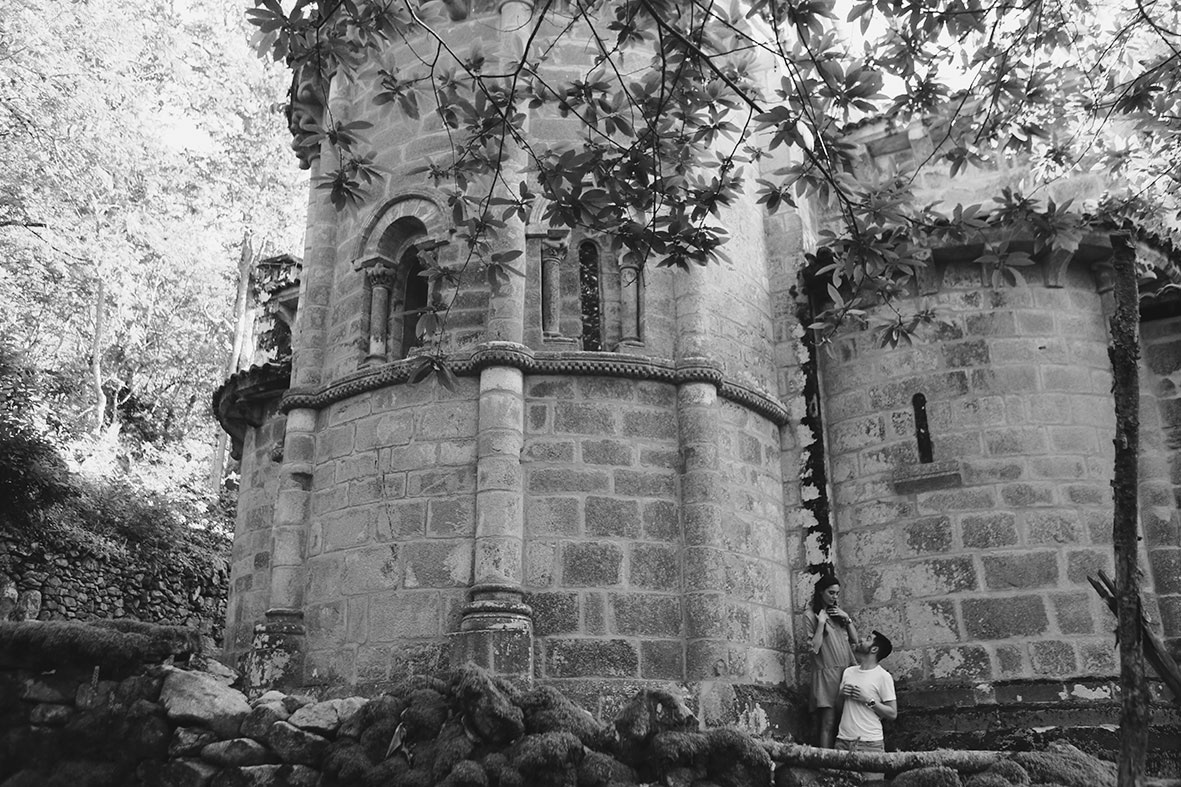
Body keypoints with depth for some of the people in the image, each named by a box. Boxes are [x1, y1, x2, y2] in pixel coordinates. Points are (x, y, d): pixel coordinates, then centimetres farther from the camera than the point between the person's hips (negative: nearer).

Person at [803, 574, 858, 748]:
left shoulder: (839, 613, 18)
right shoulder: (810, 615, 0)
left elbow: (855, 640, 14)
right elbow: (814, 648, -8)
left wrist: (847, 619, 2)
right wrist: (821, 622, -12)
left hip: (847, 670, 6)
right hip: (827, 673, -6)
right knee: (828, 723, -10)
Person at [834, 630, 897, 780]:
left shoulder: (883, 676, -4)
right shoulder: (848, 672, 12)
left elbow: (892, 713, -6)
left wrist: (868, 700, -14)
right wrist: (841, 694, -1)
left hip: (870, 744, -4)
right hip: (843, 740, 5)